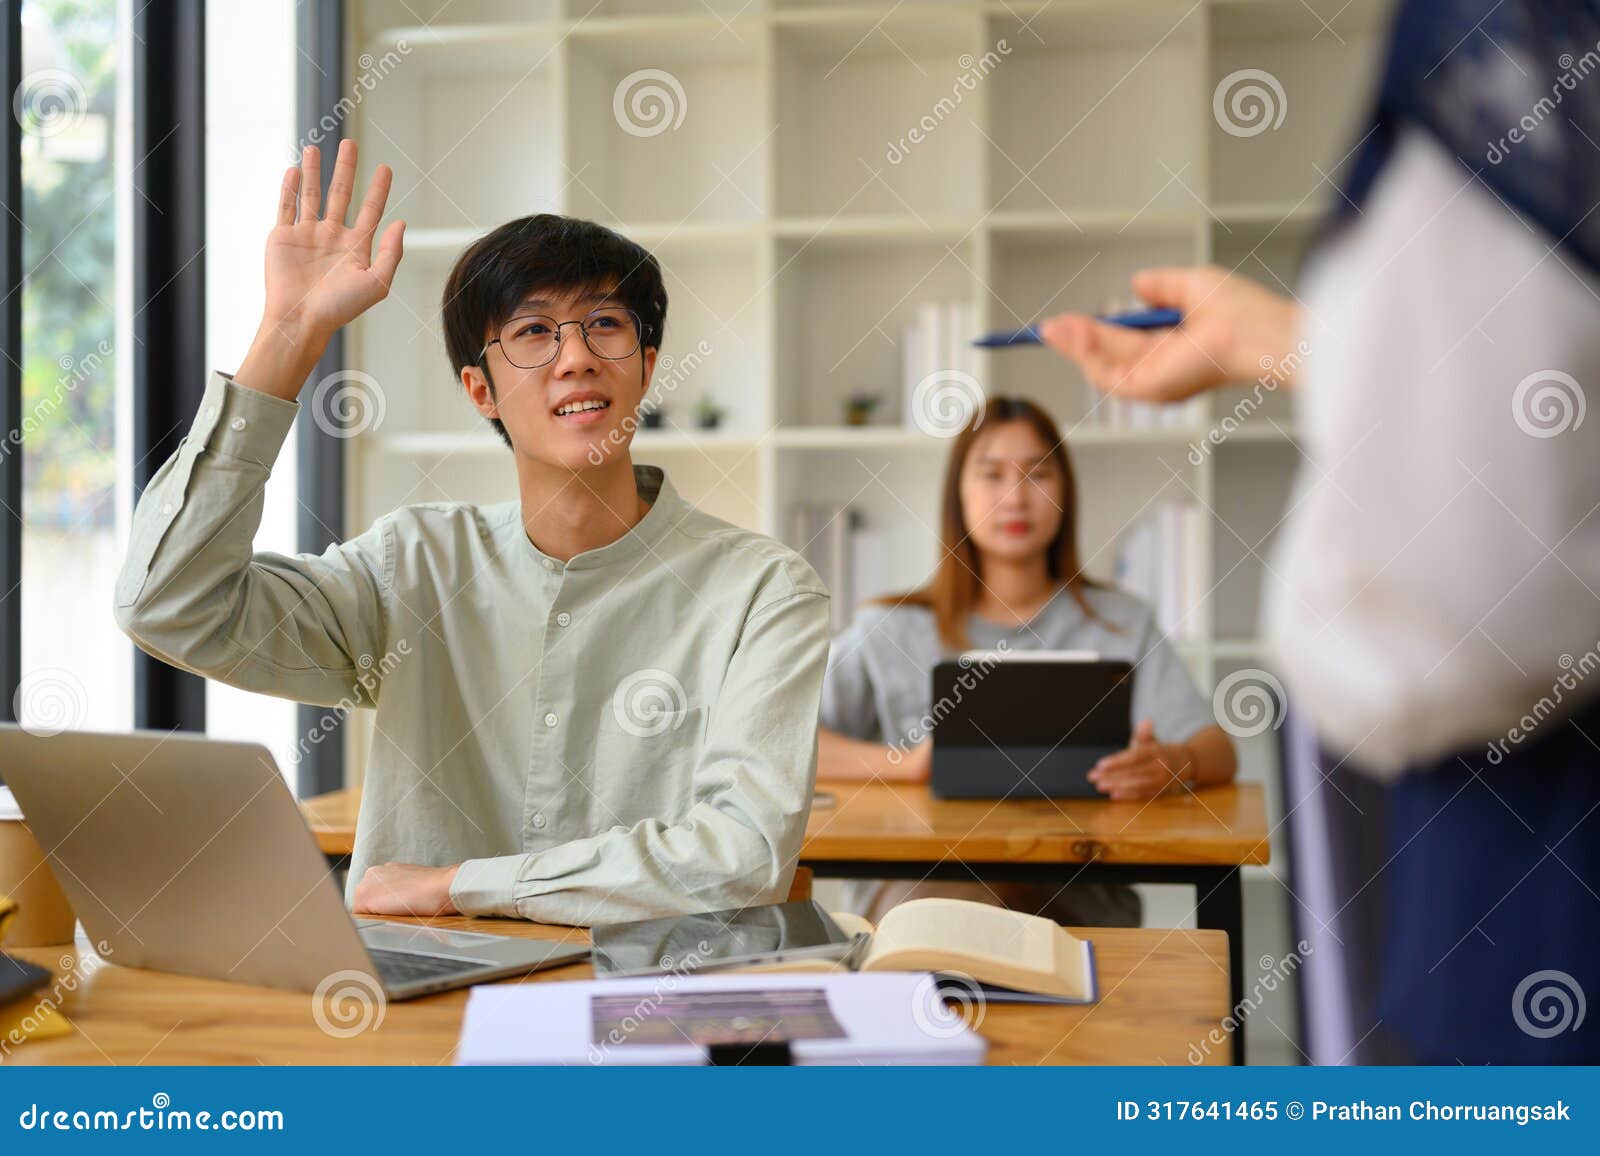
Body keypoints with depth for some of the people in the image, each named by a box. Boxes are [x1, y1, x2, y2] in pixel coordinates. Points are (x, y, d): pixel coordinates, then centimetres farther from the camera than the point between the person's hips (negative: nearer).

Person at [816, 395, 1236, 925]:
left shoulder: (1120, 623, 16)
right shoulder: (892, 629, 13)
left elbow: (1219, 752, 6)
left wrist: (1170, 763, -19)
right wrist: (904, 762, -14)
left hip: (1075, 898, 1)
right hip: (912, 879, 0)